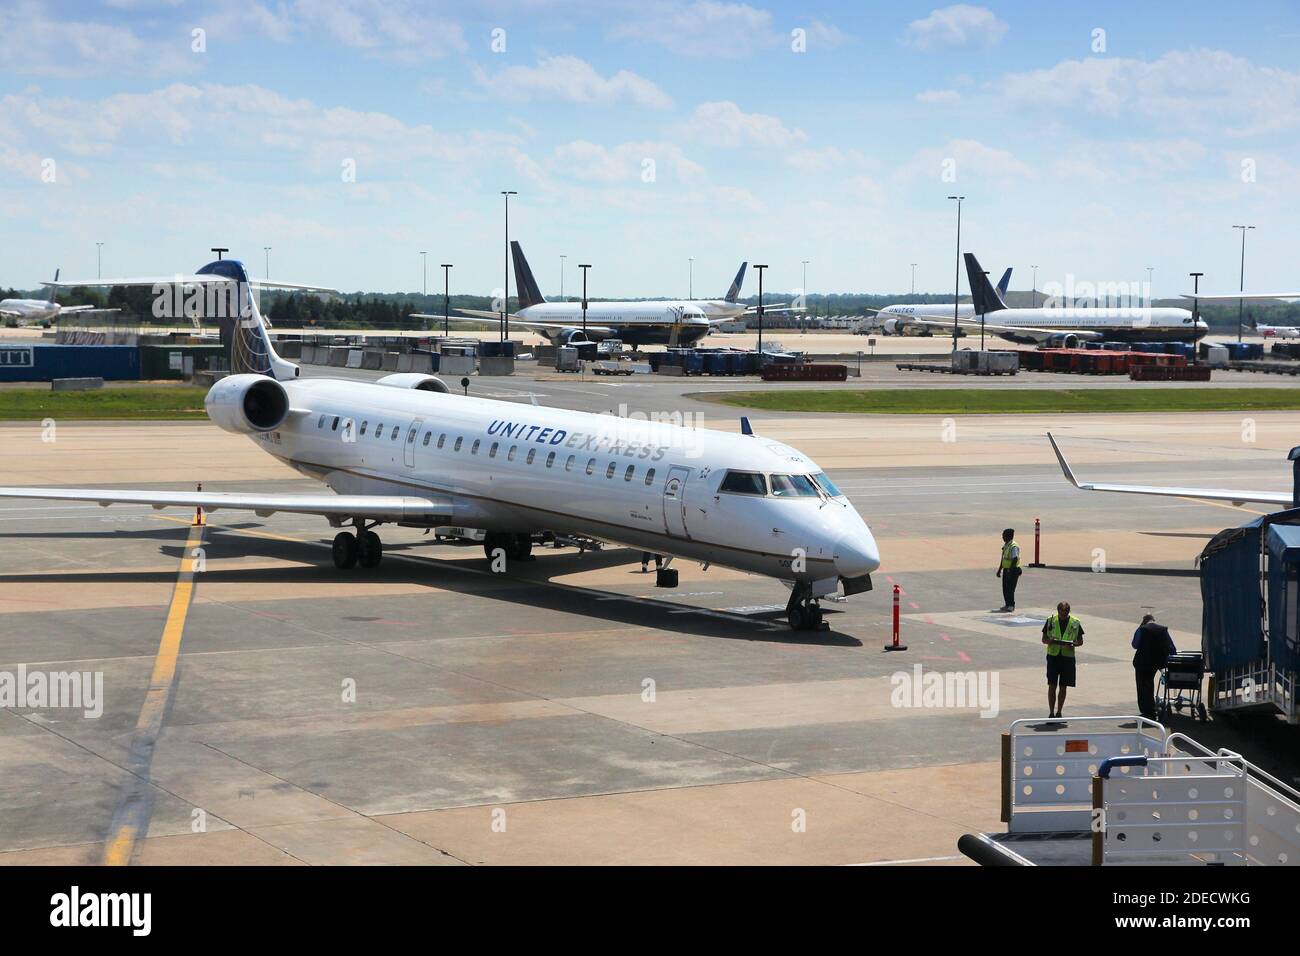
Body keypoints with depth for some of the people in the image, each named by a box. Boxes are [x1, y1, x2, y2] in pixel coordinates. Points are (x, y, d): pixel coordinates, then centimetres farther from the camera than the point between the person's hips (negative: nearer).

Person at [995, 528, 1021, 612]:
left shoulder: (1013, 547, -17)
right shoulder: (1005, 546, 13)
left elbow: (1015, 559, -22)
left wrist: (1010, 571, -24)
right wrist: (999, 570, 22)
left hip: (1013, 570, -9)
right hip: (1006, 570, 9)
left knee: (1010, 588, -6)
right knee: (1005, 588, 11)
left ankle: (1011, 605, 0)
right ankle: (1007, 605, 19)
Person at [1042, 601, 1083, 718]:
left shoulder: (1075, 623, 1)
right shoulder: (1051, 621, 1)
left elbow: (1080, 641, 8)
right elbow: (1044, 639, 5)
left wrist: (1073, 644, -14)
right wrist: (1050, 641, -18)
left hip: (1068, 657, 1)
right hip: (1053, 655, -1)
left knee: (1063, 687, 8)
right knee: (1052, 685, -6)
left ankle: (1059, 712, 20)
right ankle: (1051, 713, -1)